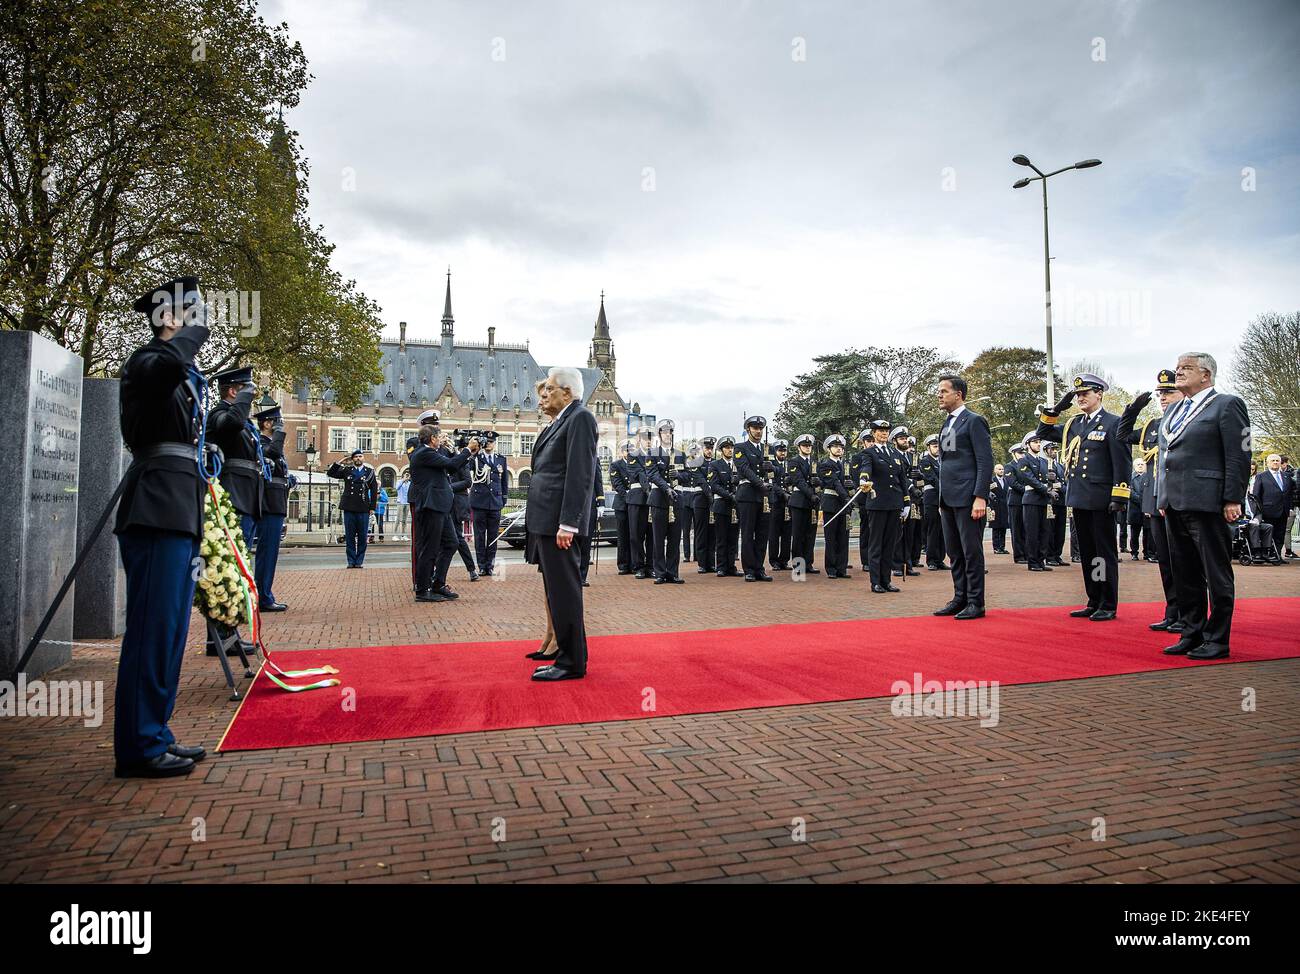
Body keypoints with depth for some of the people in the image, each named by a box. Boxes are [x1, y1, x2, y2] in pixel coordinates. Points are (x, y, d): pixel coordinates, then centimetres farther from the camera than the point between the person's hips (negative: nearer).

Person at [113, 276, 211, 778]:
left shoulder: (185, 376, 22)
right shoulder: (147, 360, -6)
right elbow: (168, 361, -33)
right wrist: (195, 329, -14)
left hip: (178, 513, 10)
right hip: (157, 512, -10)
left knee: (168, 630, 12)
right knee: (153, 628, -8)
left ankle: (154, 736, 20)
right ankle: (138, 747, -1)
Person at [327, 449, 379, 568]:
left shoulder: (370, 472, 8)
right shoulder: (346, 470, 10)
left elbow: (374, 491, 7)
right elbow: (330, 473, 13)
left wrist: (372, 507, 0)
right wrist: (338, 463, 0)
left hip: (363, 509, -1)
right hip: (349, 508, 1)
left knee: (362, 536, 1)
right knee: (350, 536, 4)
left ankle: (359, 561, 9)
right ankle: (351, 561, 10)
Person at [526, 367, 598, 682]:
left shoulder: (580, 418, -10)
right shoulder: (559, 422, 19)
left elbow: (580, 475, -18)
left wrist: (567, 523, -22)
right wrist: (535, 522, 16)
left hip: (559, 521, -10)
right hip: (544, 521, 10)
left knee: (564, 591, -4)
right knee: (556, 590, 15)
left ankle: (572, 664, 4)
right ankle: (566, 653, 26)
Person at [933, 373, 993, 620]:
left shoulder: (974, 421, -6)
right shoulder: (946, 425, 18)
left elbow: (985, 462, -12)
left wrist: (980, 497, -19)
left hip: (967, 498, -8)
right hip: (948, 499, 8)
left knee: (972, 552, -3)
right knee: (954, 552, 11)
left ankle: (975, 603, 4)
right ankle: (960, 599, 19)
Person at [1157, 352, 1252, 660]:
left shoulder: (1227, 405, -3)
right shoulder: (1174, 411, 18)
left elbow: (1239, 456, -9)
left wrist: (1232, 500, -14)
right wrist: (1164, 498, 16)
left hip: (1206, 504, -7)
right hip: (1175, 505, 8)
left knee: (1216, 576, 1)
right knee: (1185, 576, 12)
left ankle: (1217, 641, 8)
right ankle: (1192, 635, 21)